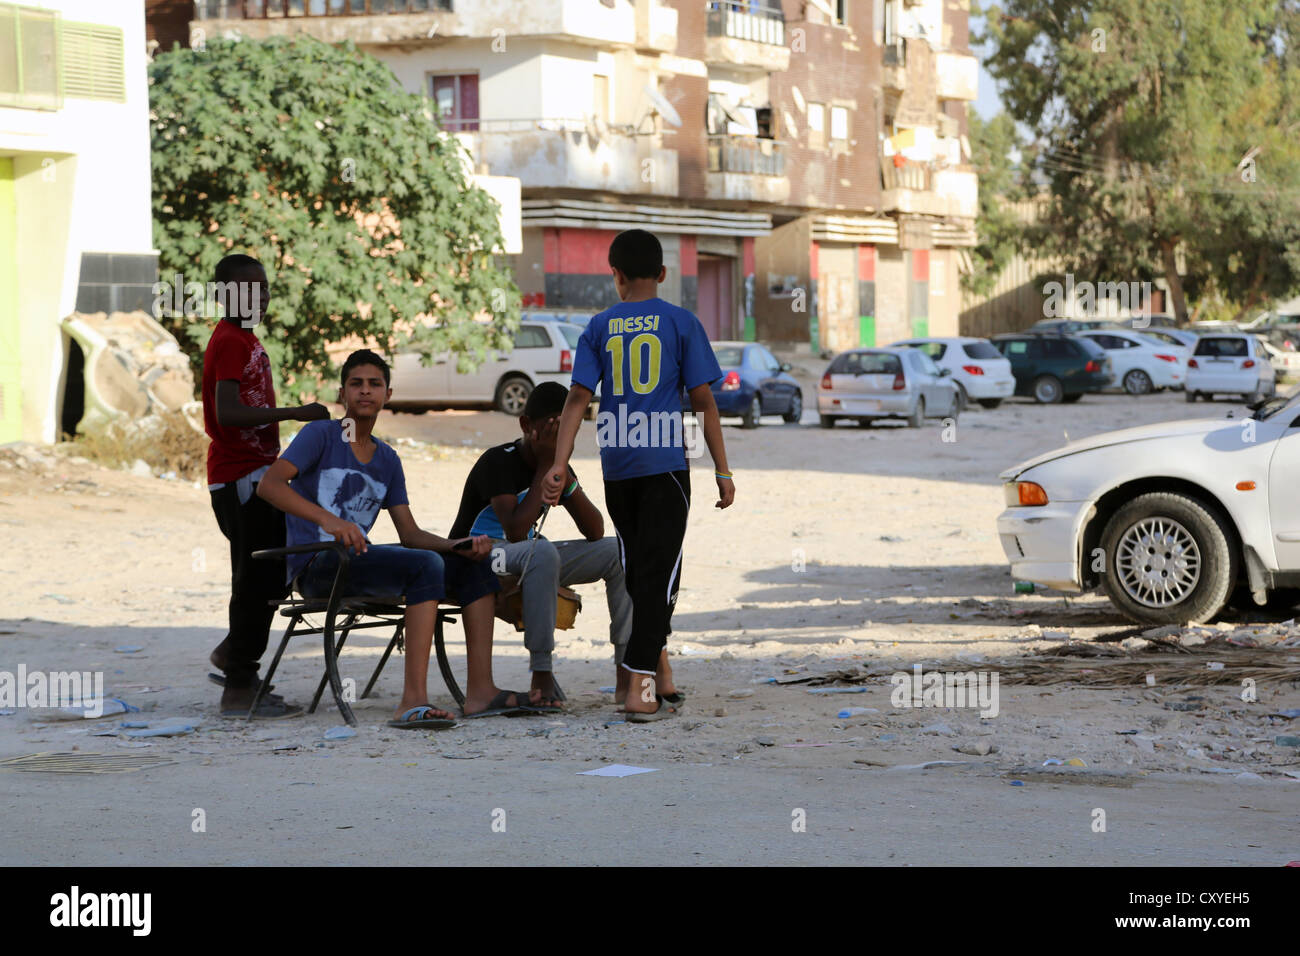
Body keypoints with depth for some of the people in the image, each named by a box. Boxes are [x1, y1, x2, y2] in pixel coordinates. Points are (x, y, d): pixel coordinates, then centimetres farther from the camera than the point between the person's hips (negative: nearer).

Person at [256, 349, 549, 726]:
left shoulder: (387, 461, 20)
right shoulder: (320, 435, 0)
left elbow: (410, 534, 13)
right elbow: (270, 484, -16)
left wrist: (460, 546, -7)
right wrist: (327, 519, -30)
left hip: (359, 560, 8)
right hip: (316, 565, -8)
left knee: (475, 565, -4)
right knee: (426, 564, -31)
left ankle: (481, 690, -13)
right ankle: (413, 701, -42)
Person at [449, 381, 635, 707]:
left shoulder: (556, 466, 5)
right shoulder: (498, 461, -17)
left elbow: (595, 532, -1)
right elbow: (516, 532, -29)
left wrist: (564, 475, -12)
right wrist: (544, 468, -22)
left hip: (528, 563, 8)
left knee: (618, 551, -6)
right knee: (543, 551, -39)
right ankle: (541, 674, -37)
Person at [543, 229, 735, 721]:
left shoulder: (599, 327, 6)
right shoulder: (681, 323, 1)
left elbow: (578, 397, -1)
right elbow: (704, 401, -1)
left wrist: (559, 465, -3)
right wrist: (722, 469, 3)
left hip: (616, 464, 3)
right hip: (665, 461, -3)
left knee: (636, 566, 17)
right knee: (659, 570, -5)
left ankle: (655, 651, 31)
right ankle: (640, 687, -15)